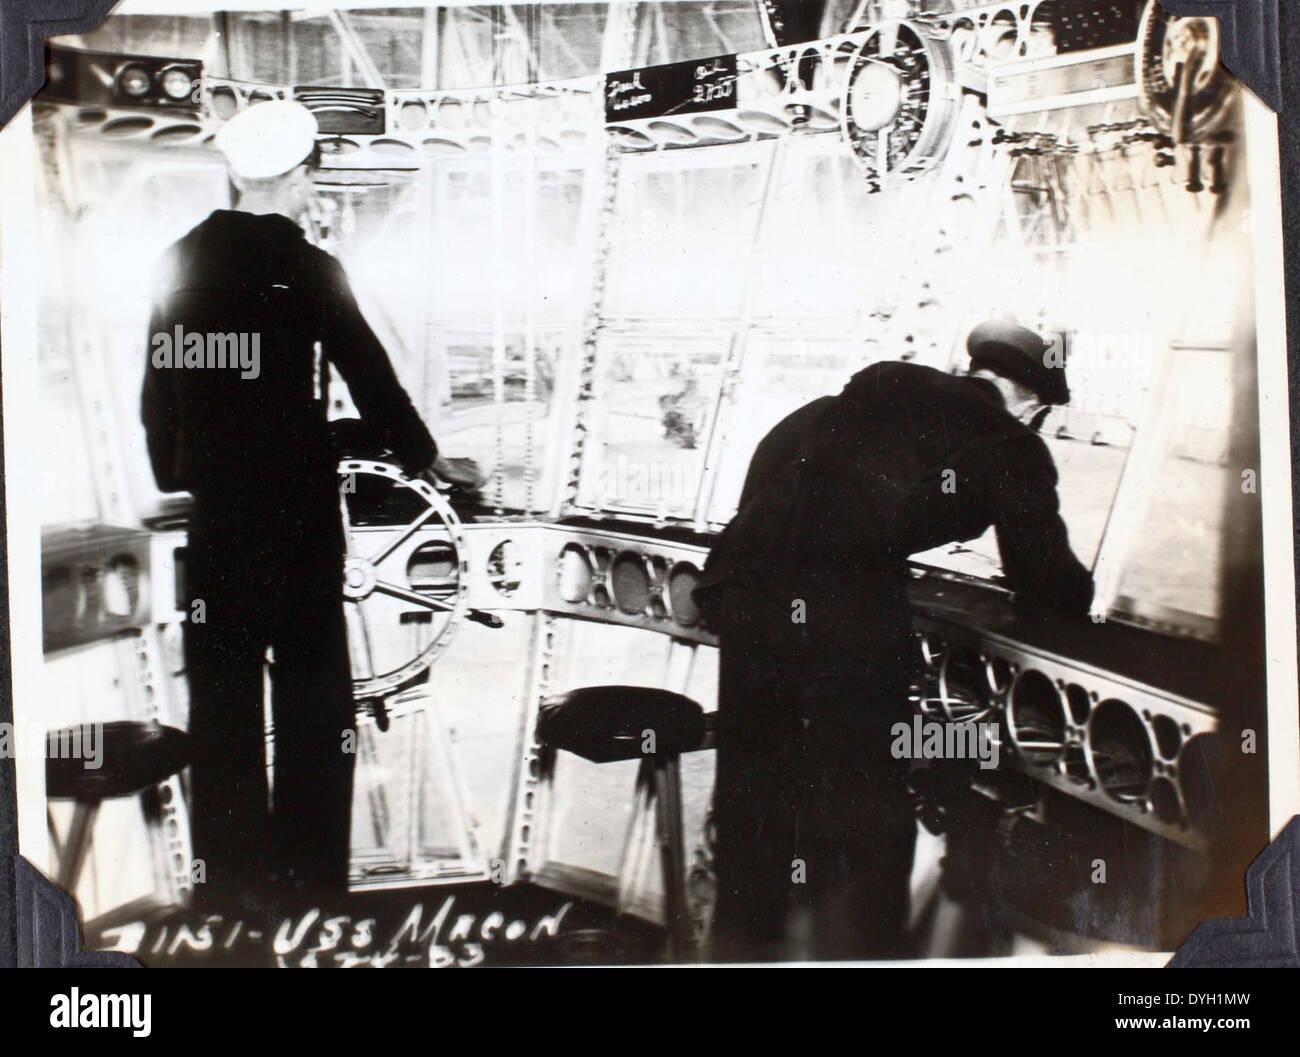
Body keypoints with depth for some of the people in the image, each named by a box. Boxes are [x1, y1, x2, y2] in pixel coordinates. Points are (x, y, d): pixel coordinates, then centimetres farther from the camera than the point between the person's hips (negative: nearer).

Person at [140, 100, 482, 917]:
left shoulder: (181, 263, 4)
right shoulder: (308, 269, -10)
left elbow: (158, 385, 8)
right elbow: (369, 371, -4)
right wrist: (425, 457, 10)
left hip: (211, 509, 5)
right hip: (297, 512, -5)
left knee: (221, 696, 12)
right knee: (313, 695, 6)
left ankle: (228, 876, 20)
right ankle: (308, 872, 11)